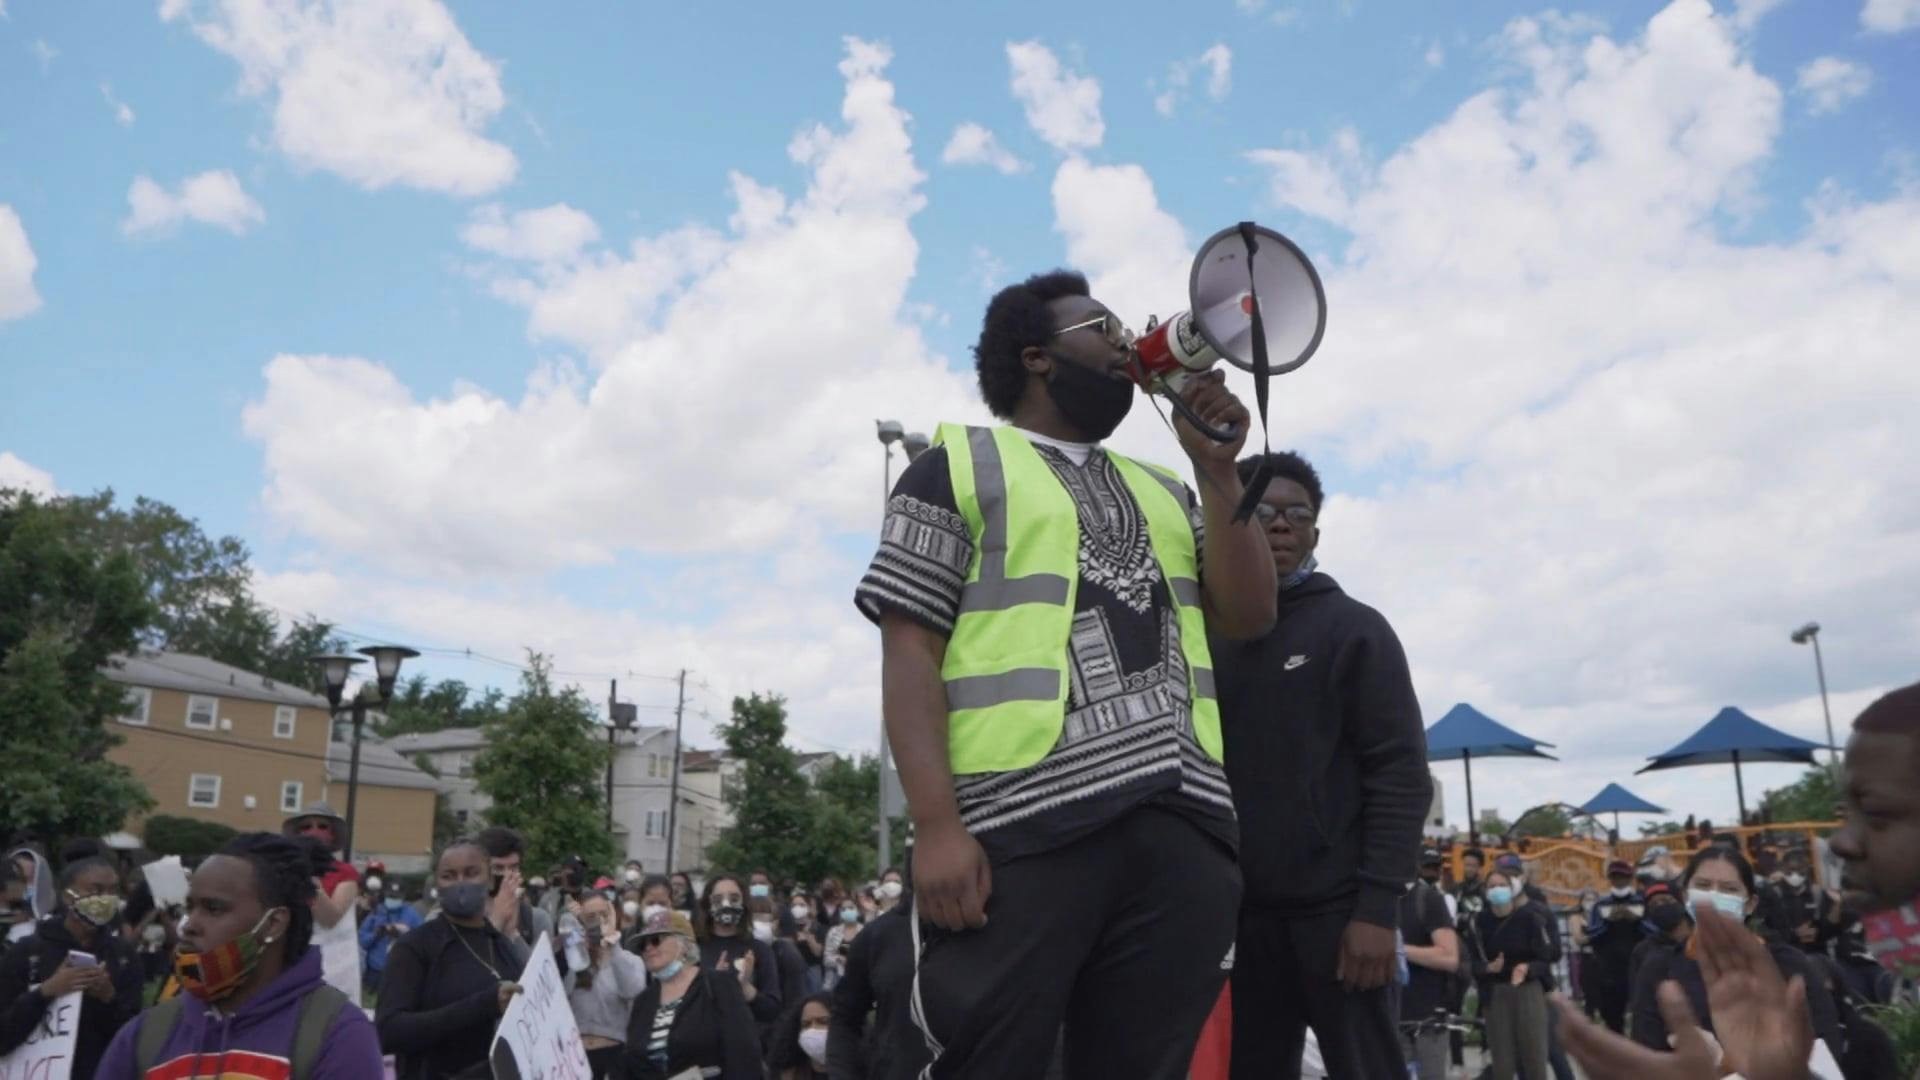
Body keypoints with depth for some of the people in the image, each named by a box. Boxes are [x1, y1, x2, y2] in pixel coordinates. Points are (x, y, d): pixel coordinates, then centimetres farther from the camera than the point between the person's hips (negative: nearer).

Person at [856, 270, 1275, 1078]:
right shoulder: (956, 468, 9)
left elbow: (1247, 616, 15)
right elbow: (910, 655, -1)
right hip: (1026, 828, -5)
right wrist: (936, 824, -13)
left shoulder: (1163, 491, 26)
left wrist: (1217, 469, 8)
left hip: (1182, 829, 5)